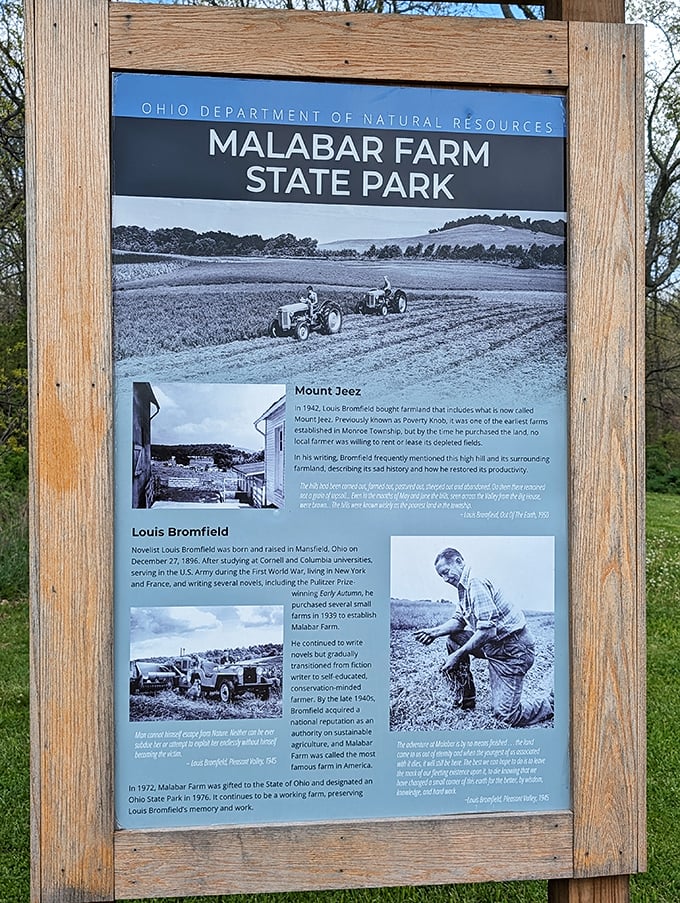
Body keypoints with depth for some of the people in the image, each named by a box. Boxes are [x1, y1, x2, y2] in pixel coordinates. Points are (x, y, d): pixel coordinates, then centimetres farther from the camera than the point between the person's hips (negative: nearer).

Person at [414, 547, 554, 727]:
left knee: (505, 714, -10)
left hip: (513, 649, -10)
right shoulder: (463, 587, 12)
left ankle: (551, 704, 11)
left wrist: (457, 655, -21)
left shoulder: (476, 584, -21)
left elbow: (487, 631, -26)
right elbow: (459, 620, 12)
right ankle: (466, 698, 13)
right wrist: (435, 631, -5)